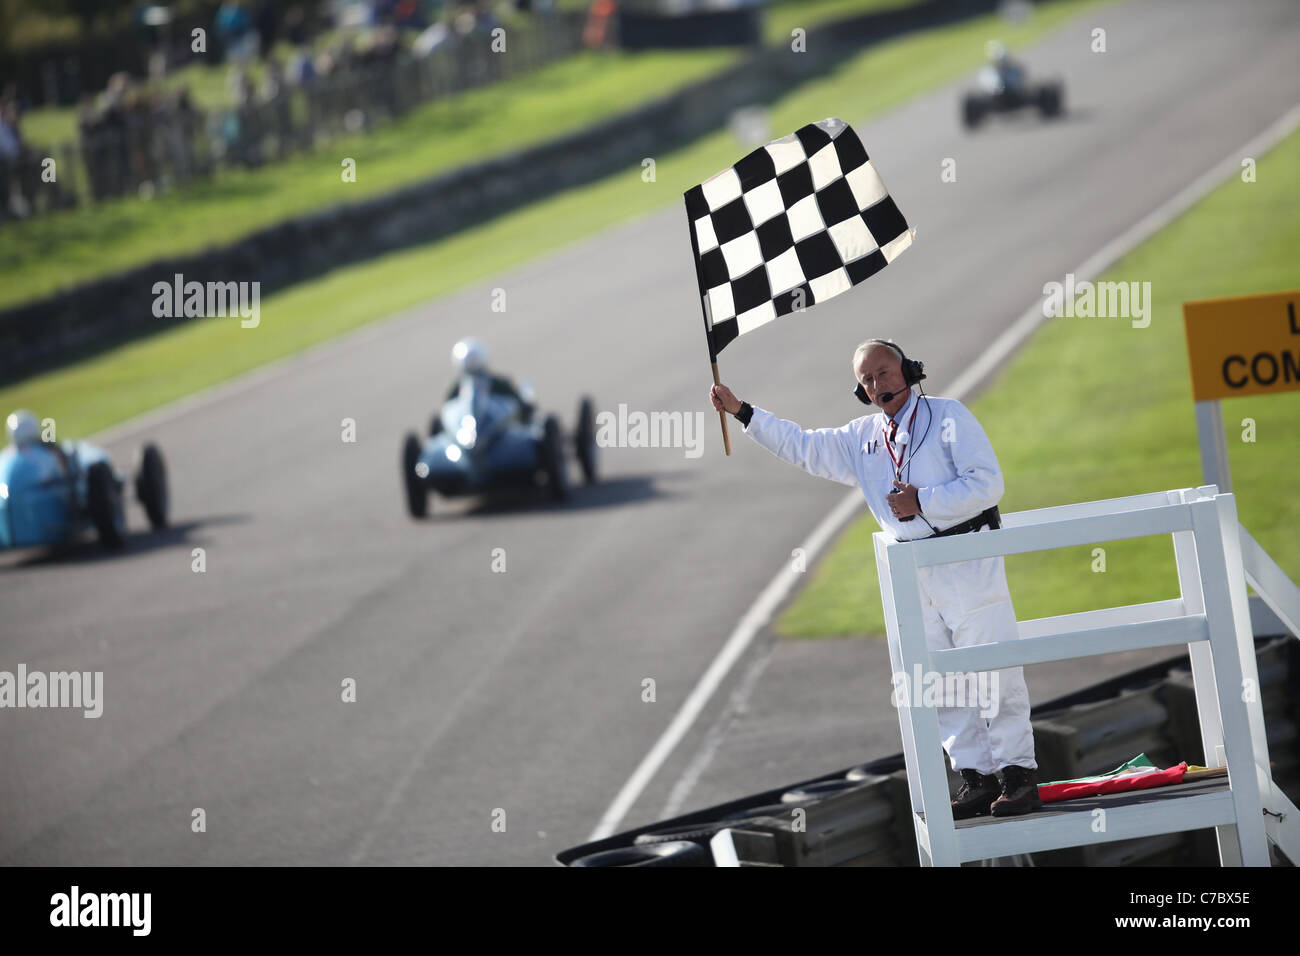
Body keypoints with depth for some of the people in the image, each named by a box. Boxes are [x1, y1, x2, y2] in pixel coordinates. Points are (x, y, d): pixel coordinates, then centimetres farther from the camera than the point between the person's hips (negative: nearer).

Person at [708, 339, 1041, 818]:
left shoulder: (948, 415, -2)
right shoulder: (862, 438, 15)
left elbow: (987, 484, -10)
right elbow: (803, 446, 21)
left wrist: (923, 503, -15)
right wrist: (742, 412, 15)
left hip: (968, 561, -6)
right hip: (913, 573, 6)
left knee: (993, 673, -8)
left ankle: (1018, 774, -5)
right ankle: (976, 779, 8)